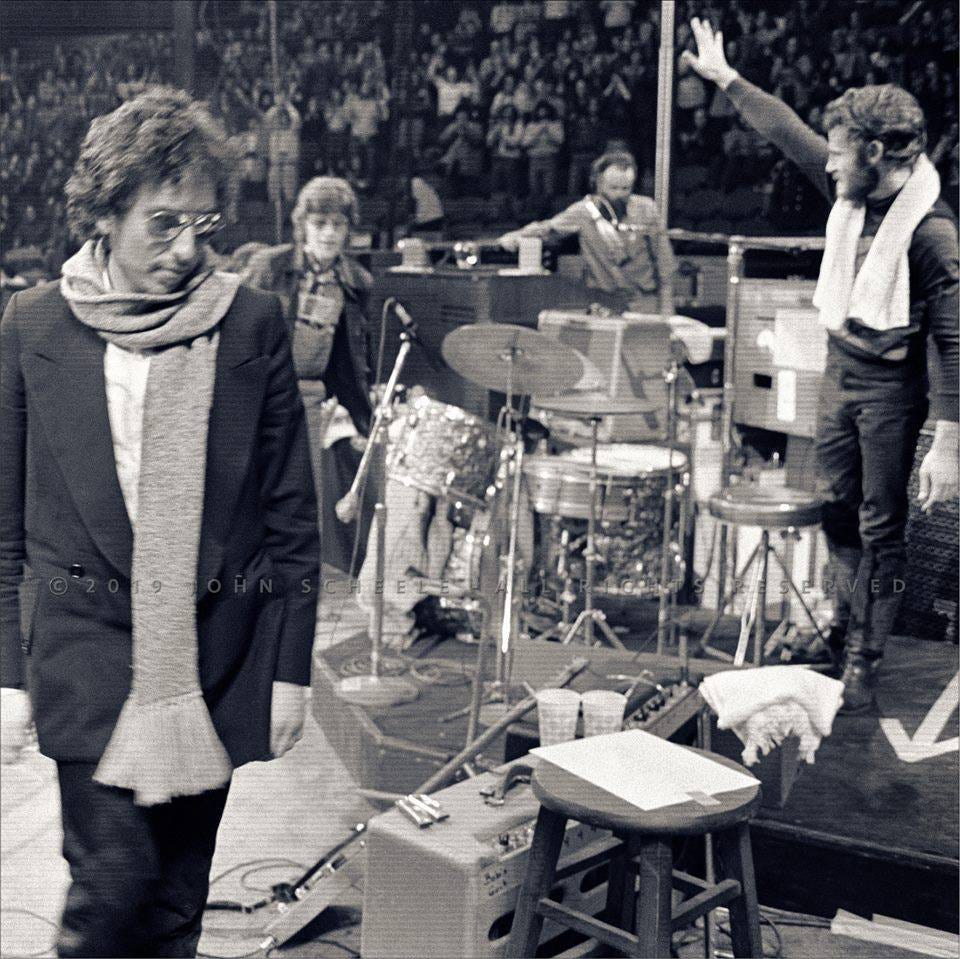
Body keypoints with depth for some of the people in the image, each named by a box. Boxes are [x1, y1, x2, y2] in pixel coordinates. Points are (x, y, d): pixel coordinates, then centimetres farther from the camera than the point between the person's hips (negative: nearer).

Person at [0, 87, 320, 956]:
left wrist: (290, 665, 2)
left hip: (216, 646, 1)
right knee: (113, 883, -7)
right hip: (85, 643, -1)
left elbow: (292, 512, 4)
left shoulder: (251, 323, 0)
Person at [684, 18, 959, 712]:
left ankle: (865, 663, 14)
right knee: (837, 511, 16)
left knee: (881, 530, 3)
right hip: (839, 373, 7)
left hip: (892, 392, -7)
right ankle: (847, 629, 35)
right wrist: (726, 80, 15)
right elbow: (788, 132, 11)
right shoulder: (851, 194, -2)